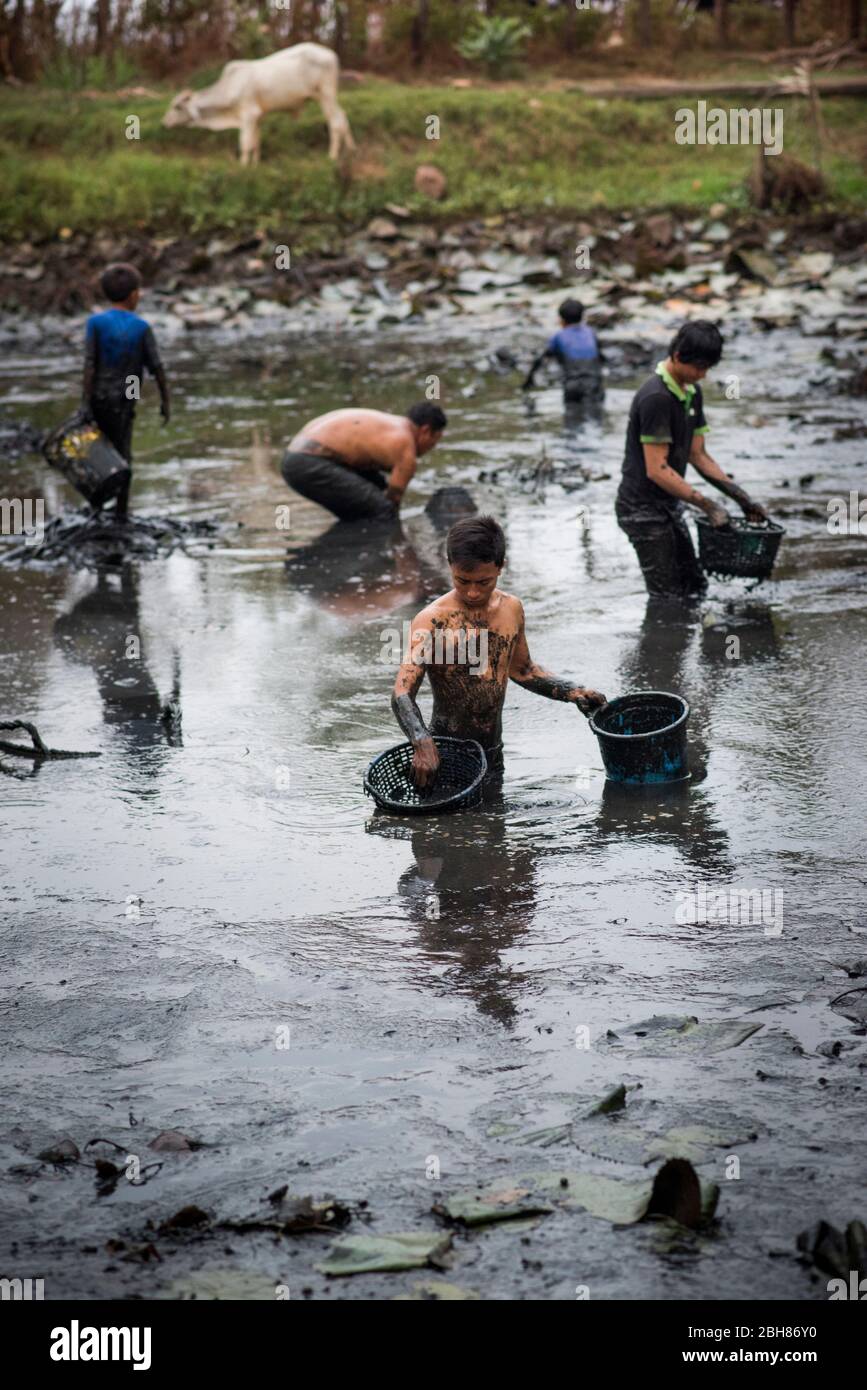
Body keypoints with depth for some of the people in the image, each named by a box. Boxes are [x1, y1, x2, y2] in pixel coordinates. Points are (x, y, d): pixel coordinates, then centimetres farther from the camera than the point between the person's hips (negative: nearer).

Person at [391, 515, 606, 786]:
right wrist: (422, 743, -43)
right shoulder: (432, 622, -18)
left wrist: (572, 692, 5)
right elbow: (403, 693, -26)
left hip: (493, 754, 6)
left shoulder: (510, 609, 1)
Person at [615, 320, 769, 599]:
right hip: (644, 509, -10)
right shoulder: (656, 398, -23)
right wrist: (706, 504, -25)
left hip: (670, 504, 10)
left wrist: (740, 496, 3)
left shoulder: (692, 393, 8)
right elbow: (657, 470, -25)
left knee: (694, 589, 11)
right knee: (666, 597, -7)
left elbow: (698, 455, 12)